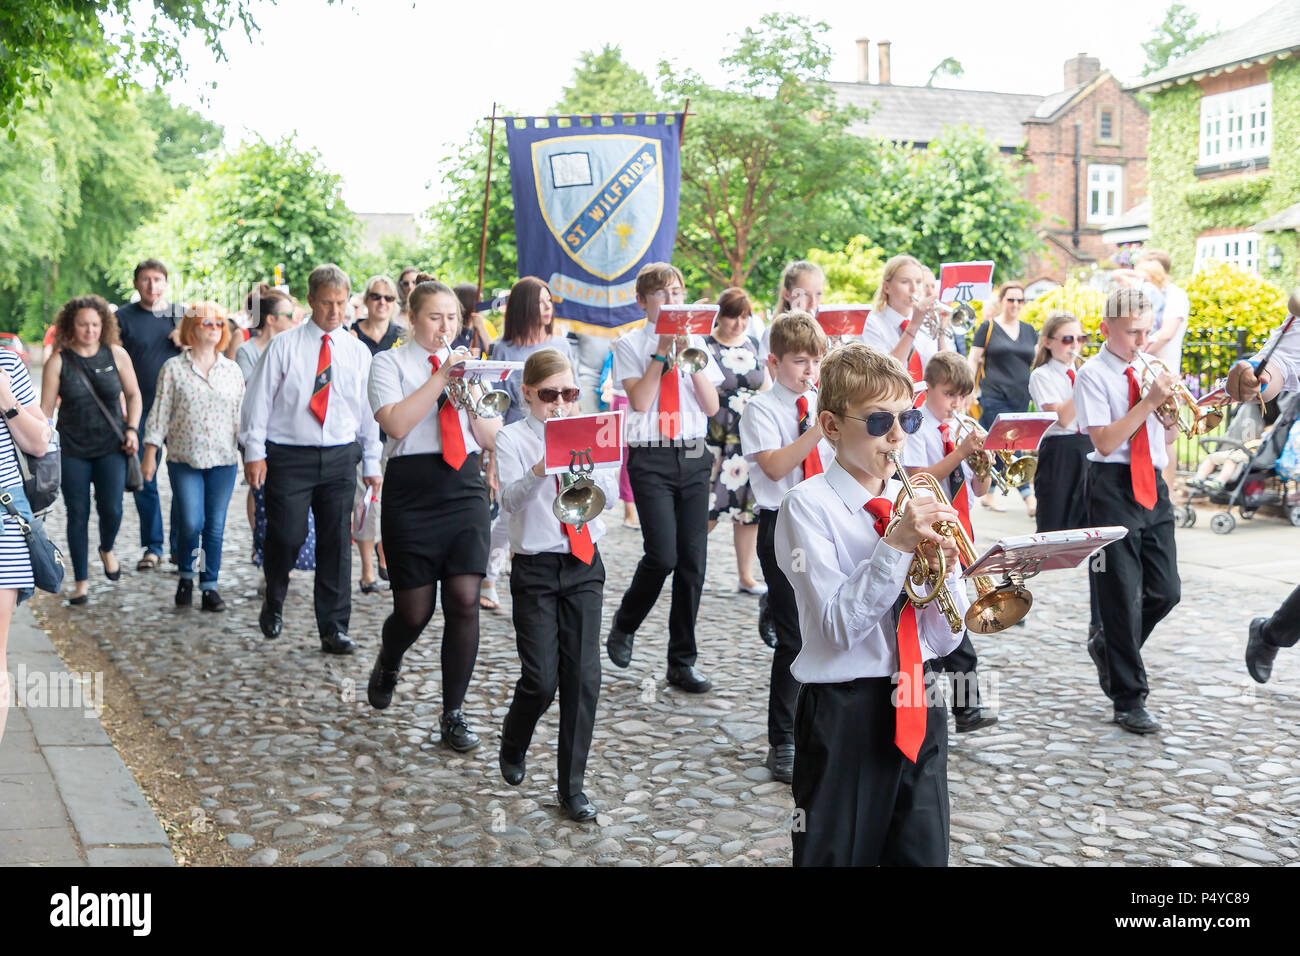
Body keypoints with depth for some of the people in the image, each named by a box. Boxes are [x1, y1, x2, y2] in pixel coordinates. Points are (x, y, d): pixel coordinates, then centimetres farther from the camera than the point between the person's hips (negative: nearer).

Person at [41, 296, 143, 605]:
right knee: (78, 515, 2)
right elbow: (46, 409, -1)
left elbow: (133, 394, 12)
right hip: (72, 451, 0)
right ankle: (81, 580, 17)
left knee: (111, 509, -11)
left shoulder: (116, 354, 1)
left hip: (111, 447, 0)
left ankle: (107, 550, 25)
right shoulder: (58, 361, -3)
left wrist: (132, 428, -1)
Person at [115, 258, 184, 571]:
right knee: (143, 479, 3)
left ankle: (180, 545, 12)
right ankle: (153, 546, 14)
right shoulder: (123, 317, 4)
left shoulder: (183, 315, 8)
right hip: (141, 411, 0)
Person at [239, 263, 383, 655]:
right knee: (287, 535, -7)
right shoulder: (284, 346, 1)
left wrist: (372, 464, 11)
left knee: (336, 542, 2)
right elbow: (259, 399, 1)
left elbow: (369, 410, 13)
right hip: (289, 456, -2)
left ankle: (334, 629, 10)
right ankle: (273, 603, 23)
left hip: (340, 458, 3)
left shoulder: (357, 352, 9)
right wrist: (254, 452, -5)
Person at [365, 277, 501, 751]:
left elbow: (492, 439, 9)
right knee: (415, 610, 2)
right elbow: (396, 424, -15)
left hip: (465, 489, 3)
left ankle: (453, 713, 6)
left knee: (464, 601, -7)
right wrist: (441, 378, -14)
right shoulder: (390, 362, 3)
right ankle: (388, 662, 38)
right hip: (412, 490, -3)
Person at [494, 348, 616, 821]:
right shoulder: (513, 438, -2)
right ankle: (513, 745, 29)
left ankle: (572, 786, 11)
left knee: (584, 676, 0)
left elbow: (609, 498, -2)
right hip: (536, 568, -3)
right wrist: (543, 467, -35)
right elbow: (511, 499, -18)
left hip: (584, 566, 3)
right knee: (541, 678, -5)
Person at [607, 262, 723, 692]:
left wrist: (691, 355, -5)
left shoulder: (696, 342, 14)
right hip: (651, 458, -4)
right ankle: (623, 627, 15)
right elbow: (639, 400, -10)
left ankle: (682, 662, 11)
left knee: (693, 559, 1)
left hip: (693, 456, 4)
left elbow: (711, 406, 4)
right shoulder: (630, 345, 4)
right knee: (663, 555, -15)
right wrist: (662, 352, -10)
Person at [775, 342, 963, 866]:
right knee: (838, 852, 7)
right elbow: (837, 626, -18)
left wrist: (944, 567, -11)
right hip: (845, 718, -5)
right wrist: (896, 545, -23)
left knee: (924, 852, 12)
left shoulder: (913, 502, 6)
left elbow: (943, 639, 6)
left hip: (919, 709, 5)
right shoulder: (808, 504, -9)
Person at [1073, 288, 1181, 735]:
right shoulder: (1093, 374, -7)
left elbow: (1163, 431, 15)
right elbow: (1104, 442, -17)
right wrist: (1149, 401, -18)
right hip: (1113, 488, -6)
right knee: (1121, 594, -1)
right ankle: (1129, 701, 8)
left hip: (1153, 484, 6)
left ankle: (1109, 646, 32)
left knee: (1166, 590, 6)